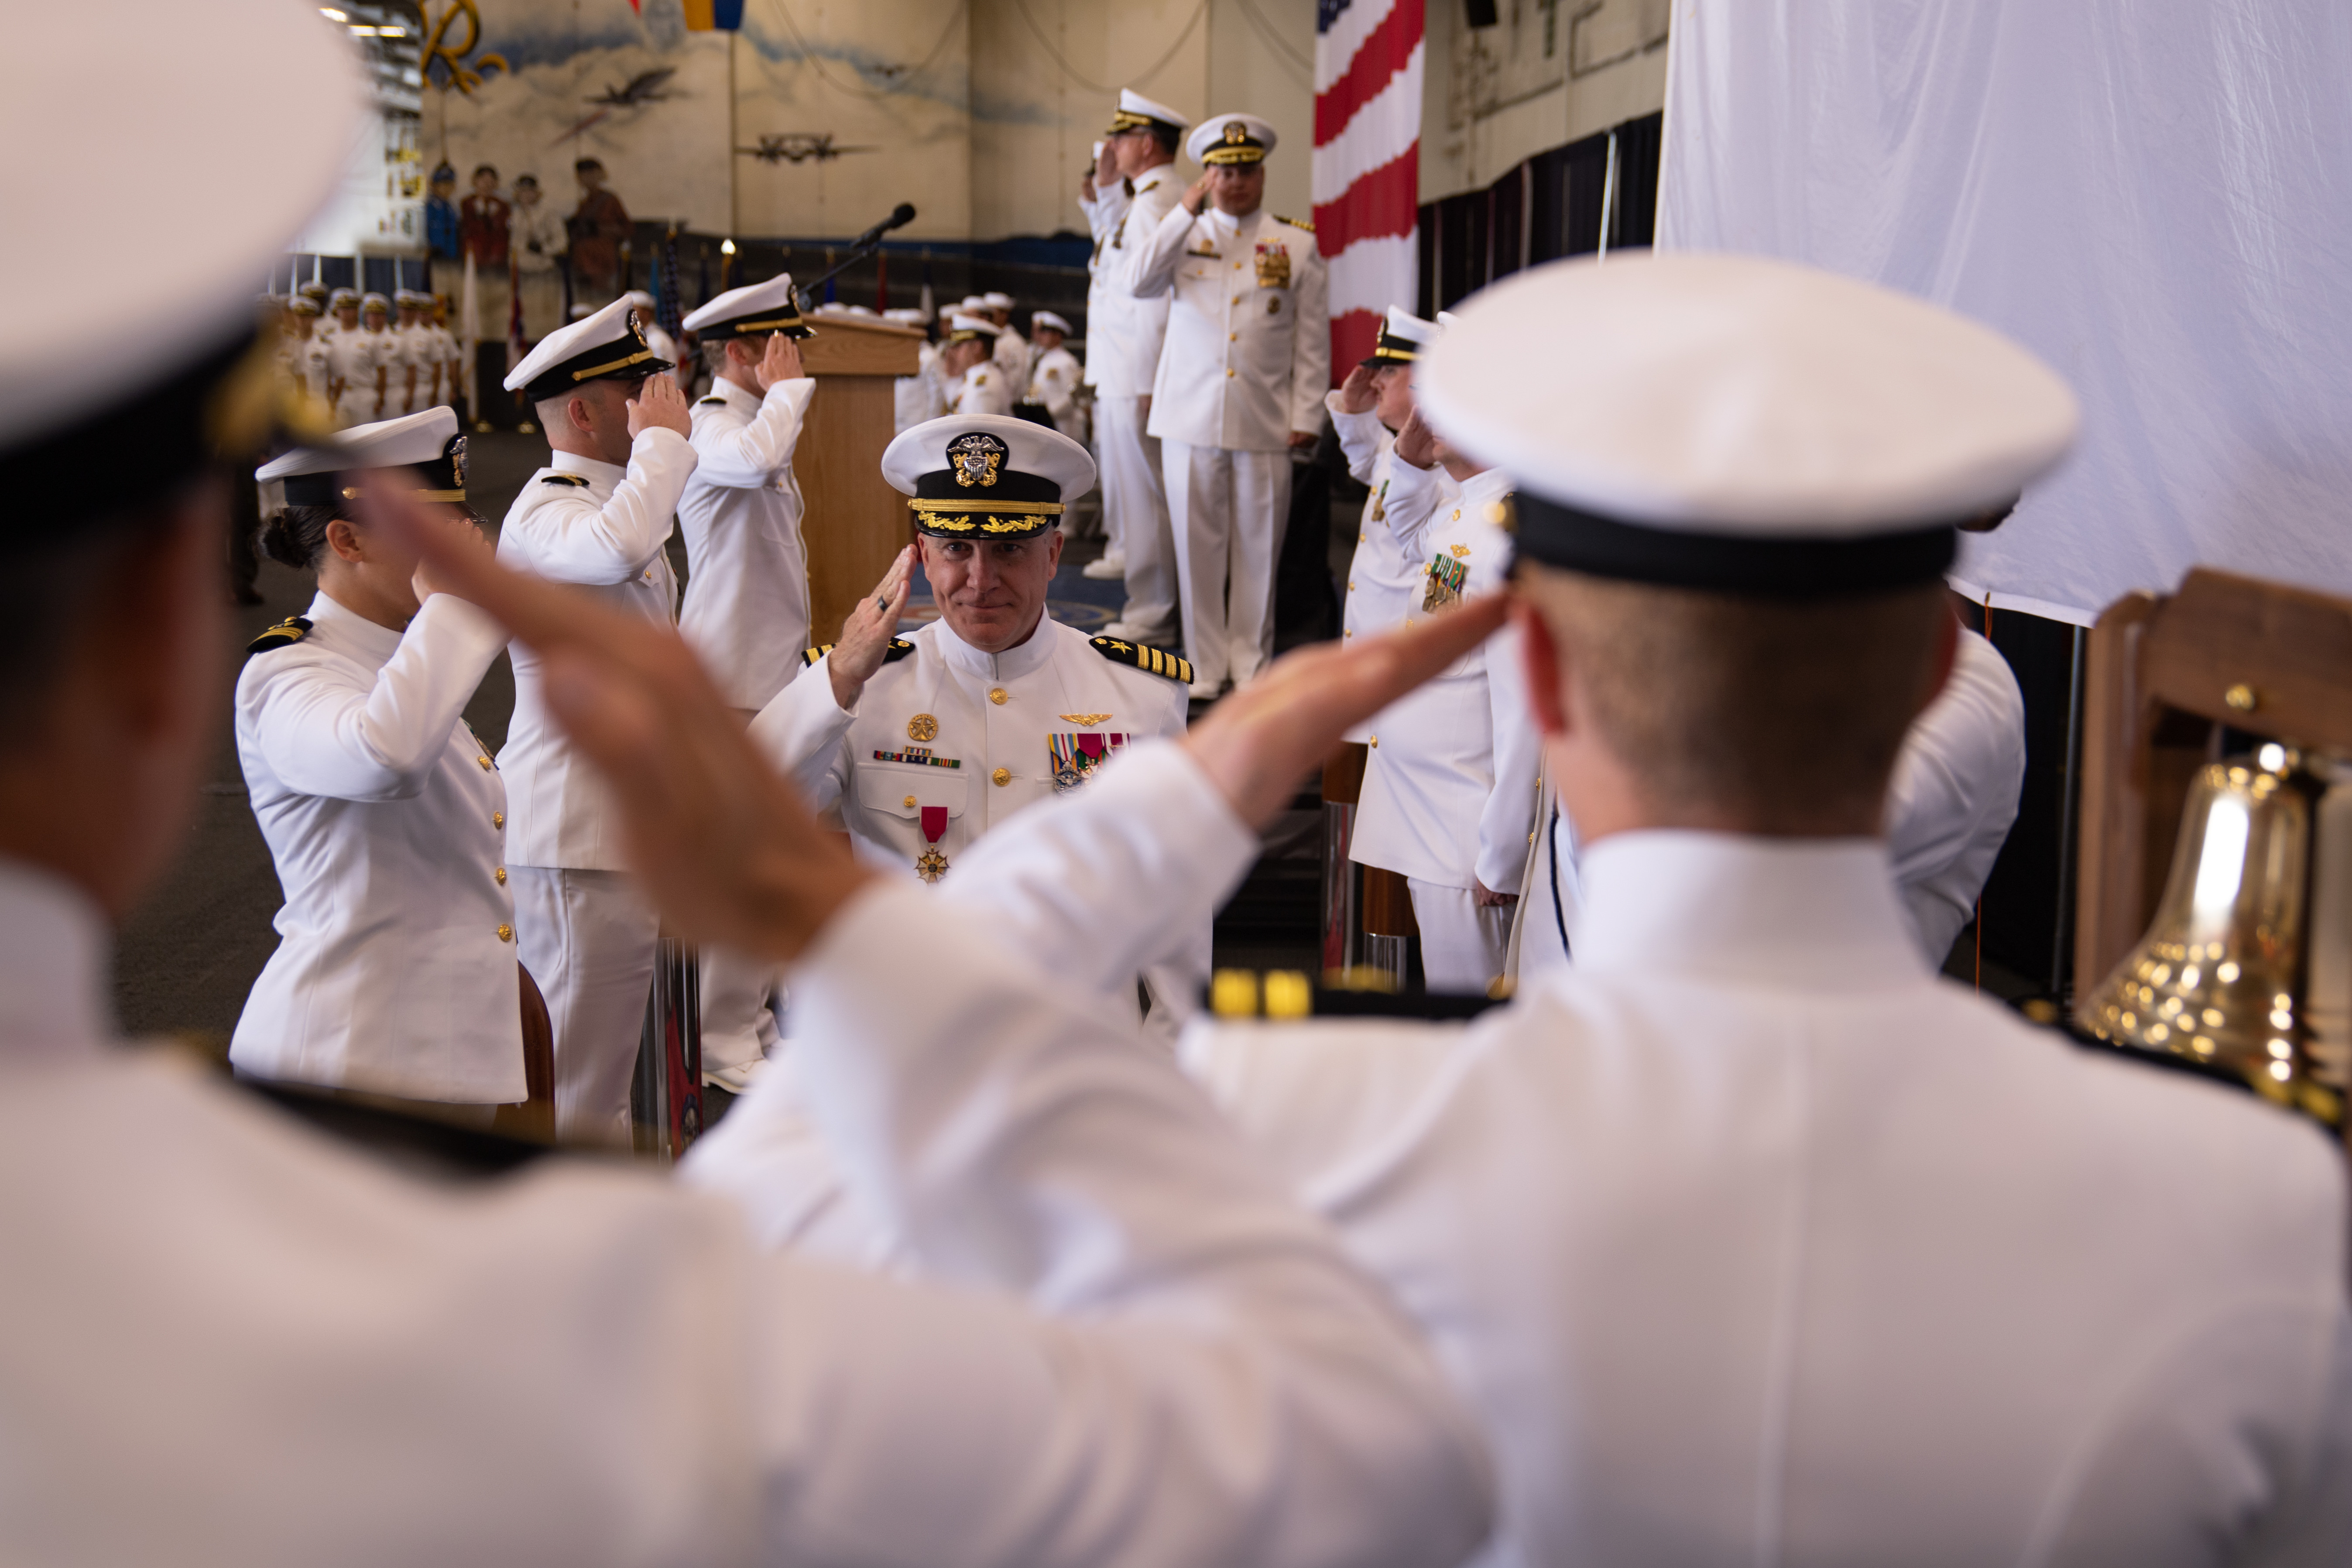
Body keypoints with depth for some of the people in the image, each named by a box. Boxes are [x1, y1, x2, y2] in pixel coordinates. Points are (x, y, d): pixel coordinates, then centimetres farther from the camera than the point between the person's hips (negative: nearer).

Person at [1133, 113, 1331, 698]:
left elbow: (1313, 342, 7)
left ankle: (1251, 663, 15)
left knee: (1258, 548, 3)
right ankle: (1205, 665, 14)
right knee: (1198, 546, 3)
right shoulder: (1184, 236, 10)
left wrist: (1307, 417, -1)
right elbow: (1141, 283, -10)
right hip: (1190, 416, 1)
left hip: (1264, 424, 0)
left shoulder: (1297, 245, 9)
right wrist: (1188, 210, -9)